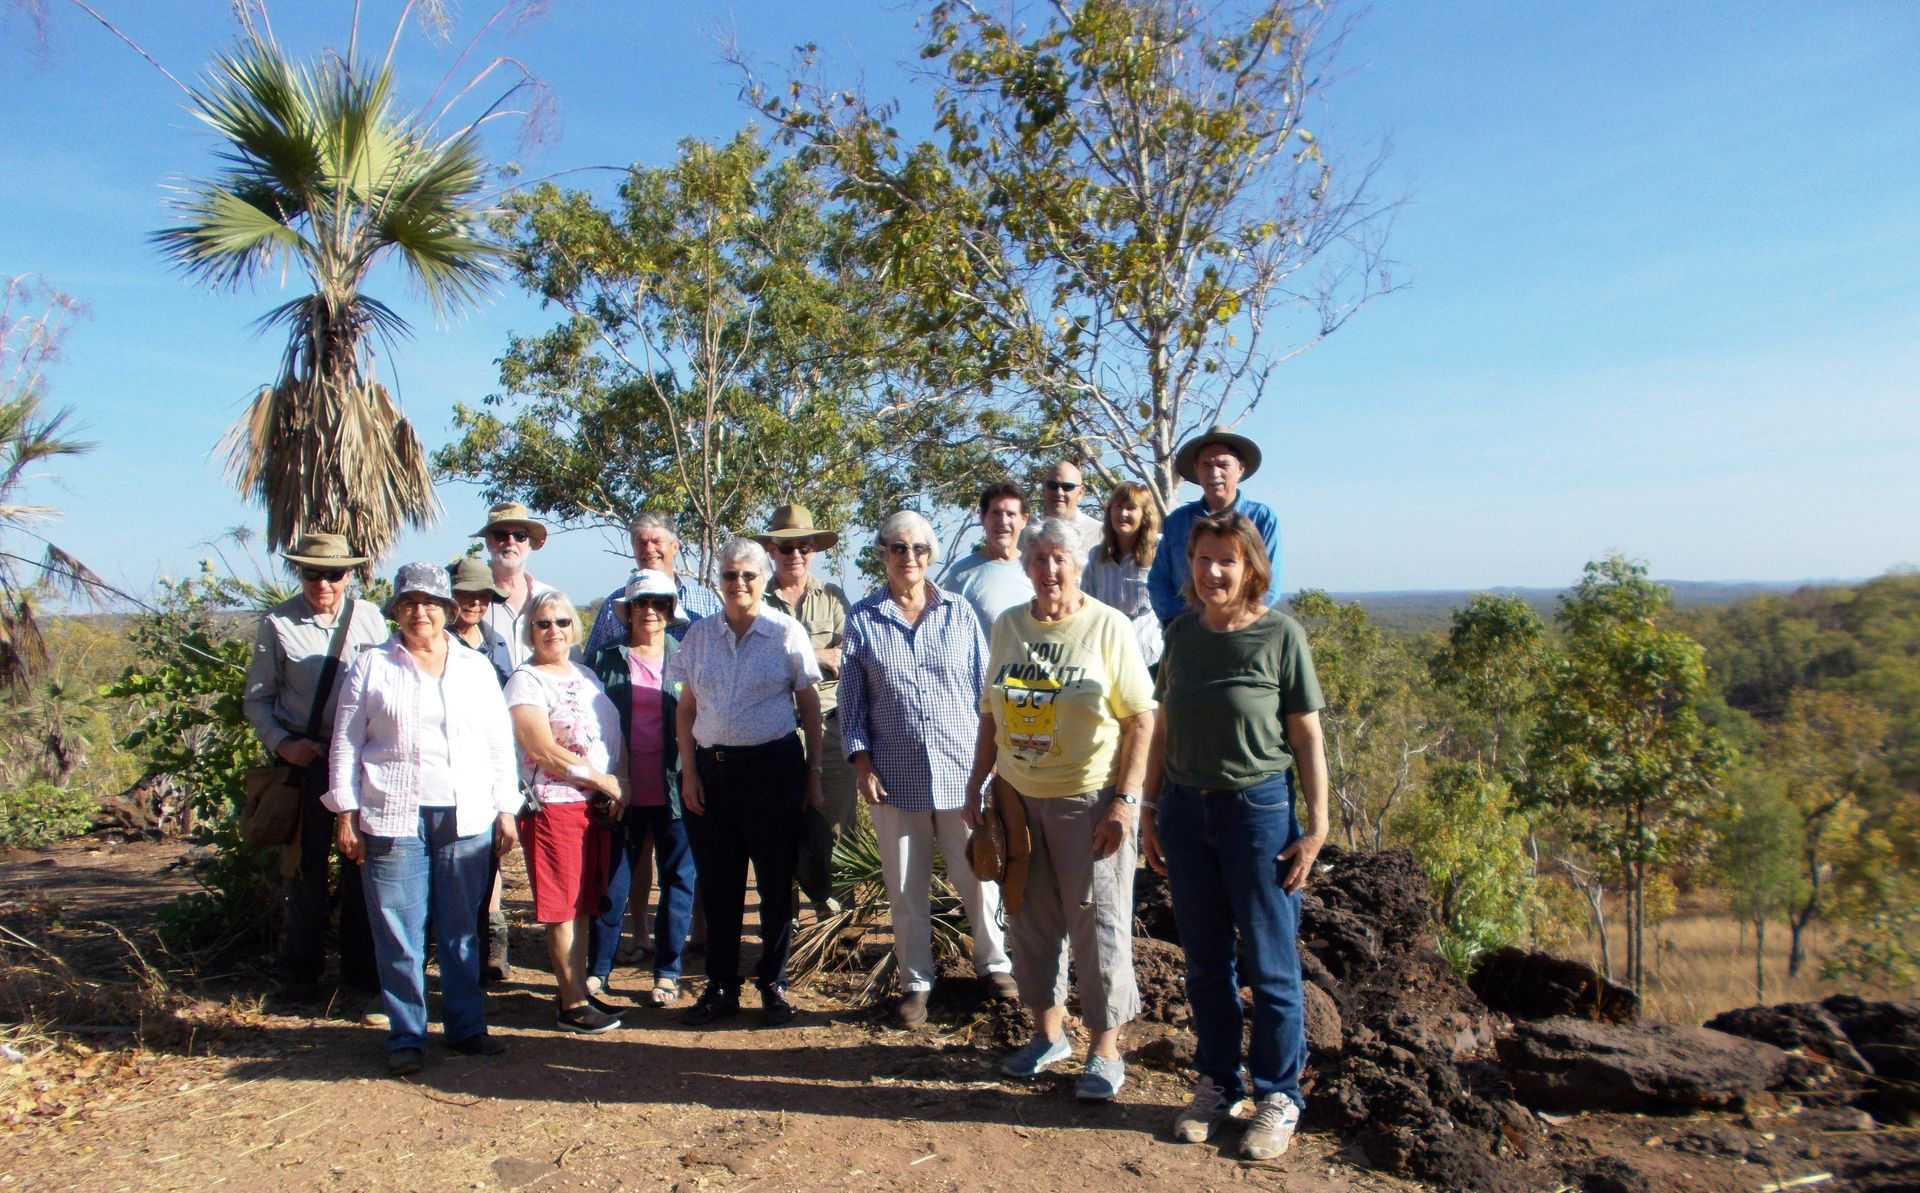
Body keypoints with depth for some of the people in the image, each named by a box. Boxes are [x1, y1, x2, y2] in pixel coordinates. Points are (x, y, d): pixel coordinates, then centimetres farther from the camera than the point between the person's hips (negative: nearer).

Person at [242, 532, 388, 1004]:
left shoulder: (370, 617, 3)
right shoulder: (277, 624, -2)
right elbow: (257, 699, 3)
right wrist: (282, 743, -10)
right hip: (305, 758, -1)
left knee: (363, 860, 8)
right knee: (308, 864, 7)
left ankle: (361, 967, 22)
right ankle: (300, 972, 22)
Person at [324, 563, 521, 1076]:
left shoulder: (476, 668, 12)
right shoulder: (372, 667, 7)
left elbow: (499, 743, 12)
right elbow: (346, 744, 6)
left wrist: (505, 809, 7)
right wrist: (345, 814, 0)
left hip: (466, 820, 2)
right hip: (394, 820, -1)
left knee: (462, 930, 7)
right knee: (399, 933, 1)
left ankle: (466, 1026, 18)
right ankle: (406, 1036, 12)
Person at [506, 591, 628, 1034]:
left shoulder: (586, 675, 15)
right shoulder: (525, 680, -6)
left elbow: (615, 737, 15)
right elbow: (544, 751, -16)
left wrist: (620, 785, -2)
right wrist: (605, 782, -12)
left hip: (599, 804, 7)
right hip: (555, 804, -7)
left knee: (583, 904, 13)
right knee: (564, 906, 0)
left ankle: (580, 992, 22)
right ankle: (573, 1004, 8)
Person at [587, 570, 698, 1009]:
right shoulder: (607, 661, 7)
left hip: (674, 790, 0)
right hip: (624, 791, 0)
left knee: (678, 879, 4)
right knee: (612, 881, 7)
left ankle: (666, 973, 16)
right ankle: (598, 969, 20)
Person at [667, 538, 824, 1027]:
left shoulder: (787, 632, -2)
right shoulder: (699, 634, 6)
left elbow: (810, 706, 1)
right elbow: (686, 708, 9)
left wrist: (813, 772, -2)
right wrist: (689, 771, 1)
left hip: (773, 767, -3)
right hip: (711, 767, 3)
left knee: (776, 881, 5)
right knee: (717, 883, 9)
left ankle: (773, 984, 20)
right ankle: (721, 986, 22)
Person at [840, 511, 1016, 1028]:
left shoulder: (959, 612, 3)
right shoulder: (863, 619, 2)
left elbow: (984, 687, 5)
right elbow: (851, 698, 4)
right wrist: (861, 762, -4)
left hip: (961, 769, 0)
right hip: (895, 776, 0)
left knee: (978, 875, 8)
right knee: (905, 889, 10)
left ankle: (994, 963, 30)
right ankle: (916, 983, 26)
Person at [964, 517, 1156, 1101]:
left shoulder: (1107, 627, -8)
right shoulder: (1007, 626, 7)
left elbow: (1141, 720, -9)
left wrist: (1124, 800, -14)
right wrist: (976, 784, 10)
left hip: (1087, 801, -5)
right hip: (1018, 798, 5)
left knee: (1098, 926, 3)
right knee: (1030, 921, 13)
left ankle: (1105, 1051, 18)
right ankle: (1049, 1033, 31)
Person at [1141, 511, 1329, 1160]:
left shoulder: (1281, 634, -7)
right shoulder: (1182, 633, 4)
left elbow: (1307, 738, -5)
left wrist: (1316, 828, -7)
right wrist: (1150, 812, 10)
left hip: (1259, 808, -4)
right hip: (1185, 810, 4)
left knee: (1269, 963, 5)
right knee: (1205, 961, 14)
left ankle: (1279, 1096, 21)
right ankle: (1216, 1083, 30)